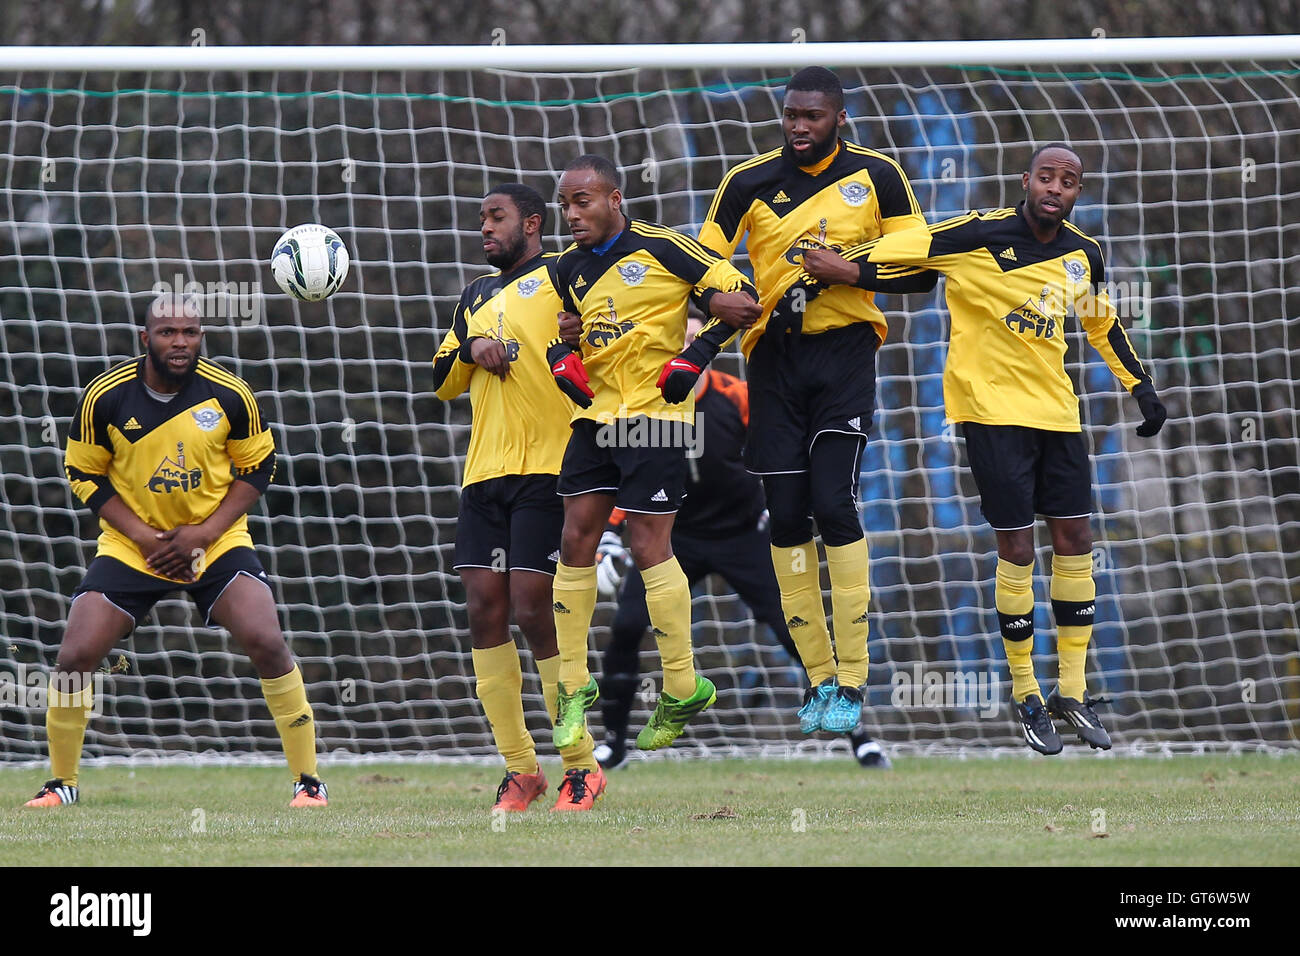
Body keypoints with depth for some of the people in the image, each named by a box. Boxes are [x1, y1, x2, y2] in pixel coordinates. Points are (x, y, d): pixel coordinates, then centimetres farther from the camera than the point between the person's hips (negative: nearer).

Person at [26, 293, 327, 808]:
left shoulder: (230, 394, -11)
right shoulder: (104, 396, -12)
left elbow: (257, 468, 0)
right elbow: (84, 475, -1)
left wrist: (203, 534, -12)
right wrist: (143, 536, -12)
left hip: (216, 540, -1)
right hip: (130, 546, 1)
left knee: (266, 643, -20)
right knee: (75, 655, -11)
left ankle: (308, 780, -6)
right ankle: (62, 781, 11)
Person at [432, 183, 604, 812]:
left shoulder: (561, 277, 0)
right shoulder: (477, 296, 21)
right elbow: (442, 383, 23)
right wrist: (471, 349, 5)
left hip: (547, 469, -7)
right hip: (484, 474, 7)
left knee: (533, 609, -12)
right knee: (484, 609, -1)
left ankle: (581, 764, 0)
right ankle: (519, 768, 6)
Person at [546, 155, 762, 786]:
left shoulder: (660, 250, -9)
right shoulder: (569, 268, 11)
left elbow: (740, 298, -5)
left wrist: (693, 359, -12)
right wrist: (563, 359, 4)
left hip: (654, 414, -6)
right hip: (596, 418, 6)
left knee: (648, 548, -6)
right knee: (575, 543, 0)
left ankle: (681, 688, 7)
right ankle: (574, 687, 10)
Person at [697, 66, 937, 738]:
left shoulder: (876, 176, 0)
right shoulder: (749, 183, 3)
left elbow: (921, 272, 2)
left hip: (843, 352, -2)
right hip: (774, 355, 2)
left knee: (833, 504, -14)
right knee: (786, 514, -1)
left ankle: (851, 678, -8)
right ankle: (818, 675, 8)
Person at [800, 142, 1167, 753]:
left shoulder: (1083, 255, 5)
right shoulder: (981, 235, -14)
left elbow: (1102, 322, 23)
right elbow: (894, 252, -13)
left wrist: (1141, 387, 23)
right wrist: (833, 272, -23)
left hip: (1055, 409, 6)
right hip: (991, 406, -6)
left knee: (1074, 539, 4)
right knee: (1016, 548, -6)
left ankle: (1072, 692, 14)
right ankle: (1026, 696, 7)